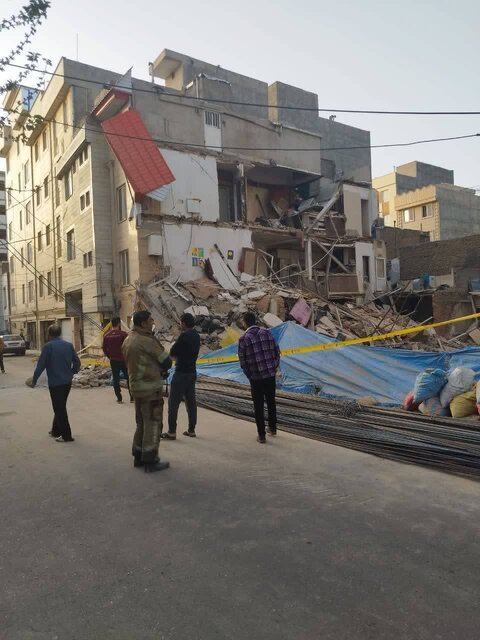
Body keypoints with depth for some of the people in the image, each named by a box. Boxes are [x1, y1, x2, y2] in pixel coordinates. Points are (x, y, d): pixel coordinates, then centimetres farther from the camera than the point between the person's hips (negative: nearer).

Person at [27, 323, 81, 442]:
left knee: (59, 409, 2)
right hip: (67, 382, 6)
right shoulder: (69, 345, 4)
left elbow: (41, 365, -11)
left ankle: (66, 436, 5)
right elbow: (77, 362, 5)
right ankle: (56, 431, 32)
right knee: (60, 407, 21)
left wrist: (34, 380, 0)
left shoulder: (48, 346, -11)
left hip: (55, 383, -6)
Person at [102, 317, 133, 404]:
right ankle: (132, 397, 9)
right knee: (128, 378, 7)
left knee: (116, 379, 10)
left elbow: (104, 348, 5)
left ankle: (119, 398, 12)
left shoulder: (107, 335, 1)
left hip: (113, 361, 4)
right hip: (123, 360, -3)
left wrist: (110, 356, 14)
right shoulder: (123, 334, -13)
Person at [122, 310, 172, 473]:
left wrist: (158, 370, 6)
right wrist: (162, 369, 9)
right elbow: (166, 361, -13)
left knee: (142, 422, 19)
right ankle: (150, 461, 8)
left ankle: (139, 456, 27)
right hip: (150, 388, -9)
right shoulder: (146, 341, -20)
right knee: (153, 424, 1)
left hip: (136, 386, 9)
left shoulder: (128, 340, 8)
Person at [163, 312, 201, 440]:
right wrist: (178, 355, 4)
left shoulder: (184, 335, -17)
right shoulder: (196, 335, 9)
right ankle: (191, 430, 16)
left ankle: (172, 432, 1)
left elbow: (172, 353, -12)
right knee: (191, 401, 12)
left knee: (173, 401, -2)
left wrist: (176, 355, 8)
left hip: (181, 372, -8)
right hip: (192, 372, 8)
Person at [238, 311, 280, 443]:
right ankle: (272, 428, 34)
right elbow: (276, 352, 2)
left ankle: (261, 435, 11)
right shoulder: (266, 333, 0)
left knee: (258, 406, 7)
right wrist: (274, 367, 13)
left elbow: (242, 361, -6)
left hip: (256, 377, -3)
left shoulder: (244, 338, -9)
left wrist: (249, 375, 8)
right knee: (271, 402, 21)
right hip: (270, 374, 4)